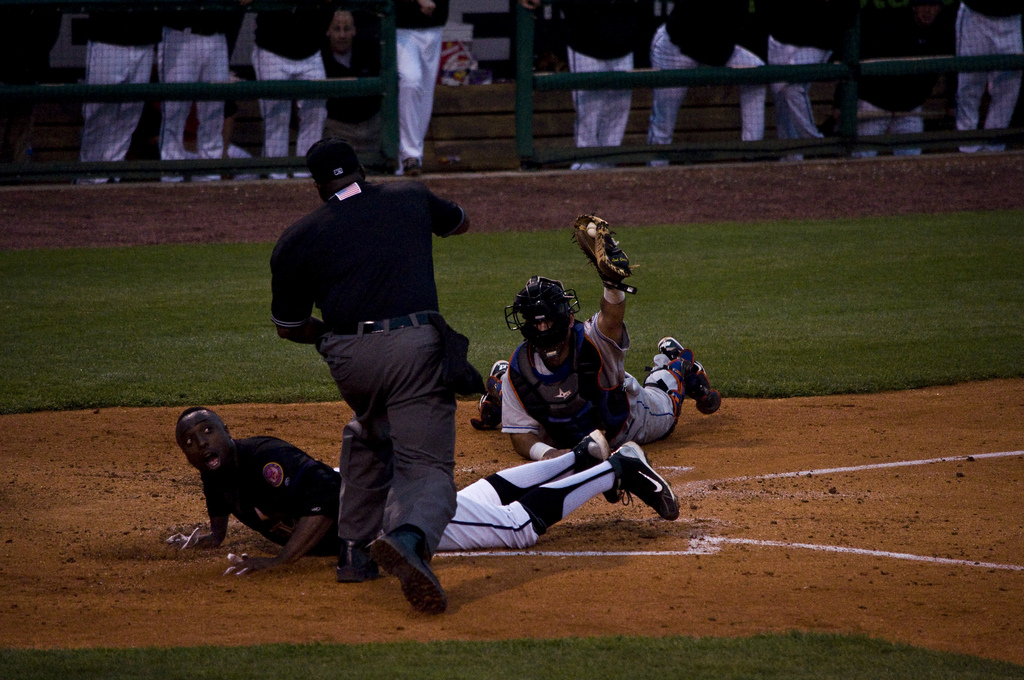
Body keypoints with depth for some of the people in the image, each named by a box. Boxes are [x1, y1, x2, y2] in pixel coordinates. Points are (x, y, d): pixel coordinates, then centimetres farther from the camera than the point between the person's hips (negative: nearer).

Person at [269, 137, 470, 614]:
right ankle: (411, 536, -37)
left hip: (348, 359, 2)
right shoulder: (410, 198, 18)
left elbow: (289, 328, 20)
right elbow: (459, 222, 40)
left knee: (369, 437, 31)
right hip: (416, 346, -1)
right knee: (427, 464, -6)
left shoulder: (297, 239, 13)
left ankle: (355, 547, 28)